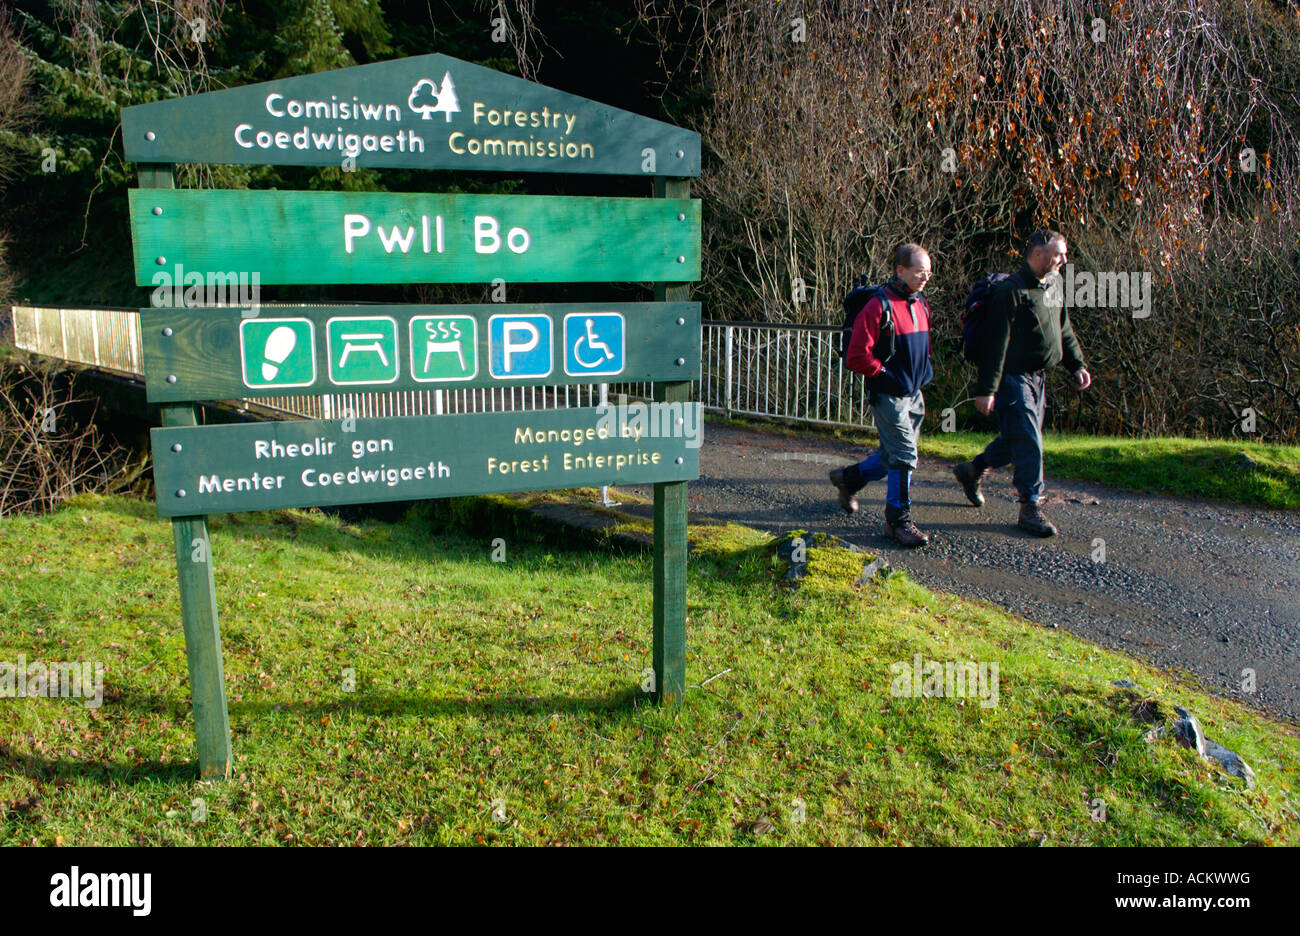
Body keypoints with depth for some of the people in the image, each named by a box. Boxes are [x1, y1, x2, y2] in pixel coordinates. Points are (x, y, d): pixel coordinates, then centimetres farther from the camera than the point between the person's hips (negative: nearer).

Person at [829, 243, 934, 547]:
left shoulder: (920, 305, 10)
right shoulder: (879, 307, -16)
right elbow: (857, 357, -18)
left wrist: (925, 369, 13)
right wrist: (886, 374, -14)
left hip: (914, 394, 8)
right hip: (889, 396, -8)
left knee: (894, 454, 15)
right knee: (904, 456, -7)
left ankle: (849, 478, 37)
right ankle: (898, 520, 5)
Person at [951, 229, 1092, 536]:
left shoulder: (1052, 289, 12)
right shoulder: (1011, 290, -17)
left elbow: (1064, 331, 23)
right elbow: (996, 343, -20)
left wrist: (1077, 365, 13)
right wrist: (986, 389, -22)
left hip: (1037, 378, 9)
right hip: (1013, 377, -9)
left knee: (1017, 438, 16)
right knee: (1028, 441, -8)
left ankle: (972, 470, 35)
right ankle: (1030, 507, 1)